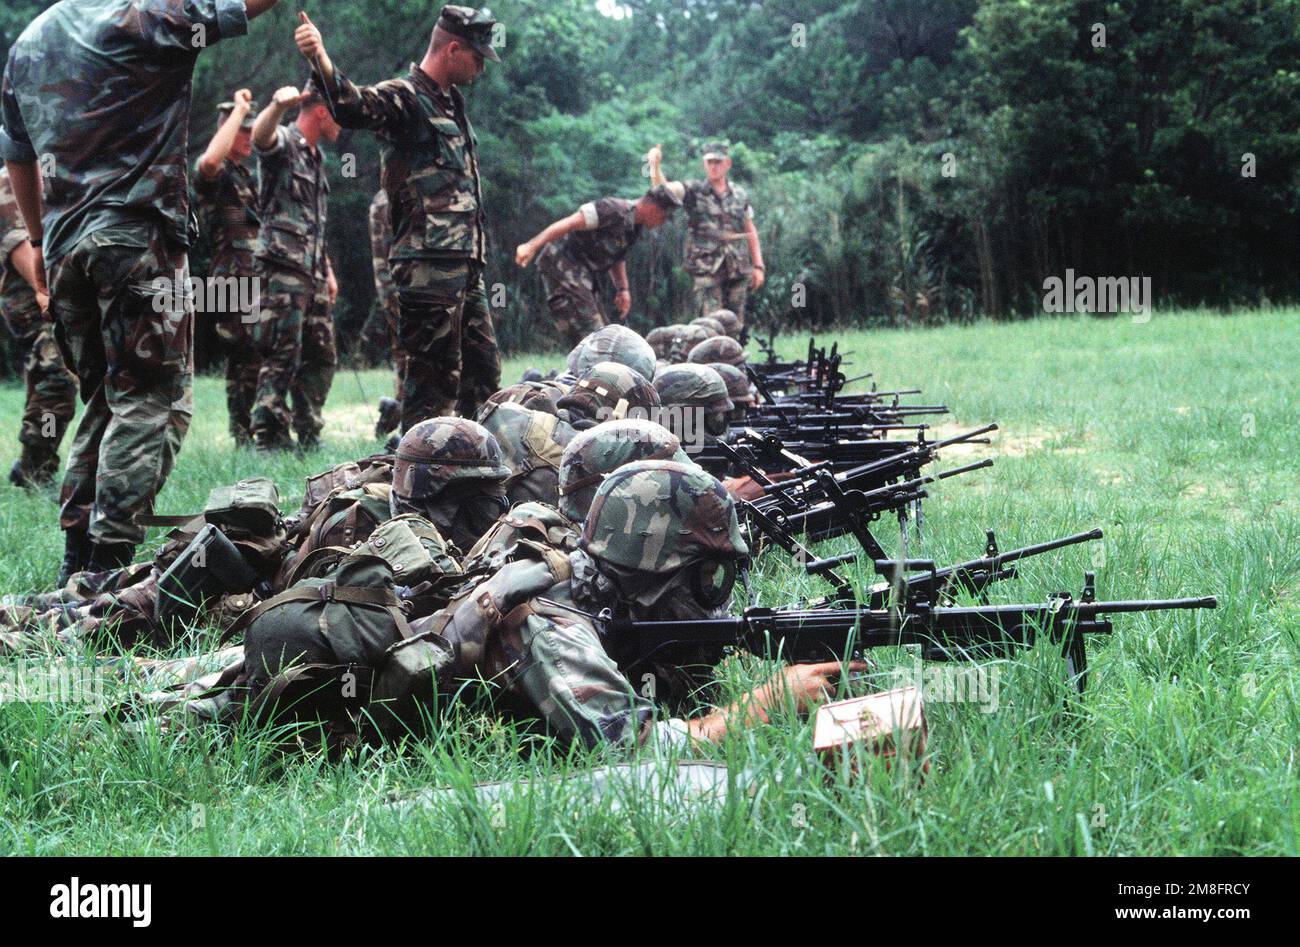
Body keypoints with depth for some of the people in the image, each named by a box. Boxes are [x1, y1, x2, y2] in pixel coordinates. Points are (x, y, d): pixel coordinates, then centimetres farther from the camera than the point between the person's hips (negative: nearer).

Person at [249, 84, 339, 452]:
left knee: (322, 357, 12)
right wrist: (278, 106, -53)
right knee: (282, 355, -10)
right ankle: (269, 438, -8)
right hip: (283, 267, -9)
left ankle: (308, 436, 19)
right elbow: (260, 136, -32)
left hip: (311, 272, 9)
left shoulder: (315, 157, 21)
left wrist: (327, 270, 24)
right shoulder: (284, 142, -6)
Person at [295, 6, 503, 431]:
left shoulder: (451, 101, 19)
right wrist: (319, 59, -48)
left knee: (482, 372, 16)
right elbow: (353, 104, -31)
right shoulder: (404, 98, -10)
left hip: (465, 264, 10)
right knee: (435, 378, -8)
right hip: (429, 264, -10)